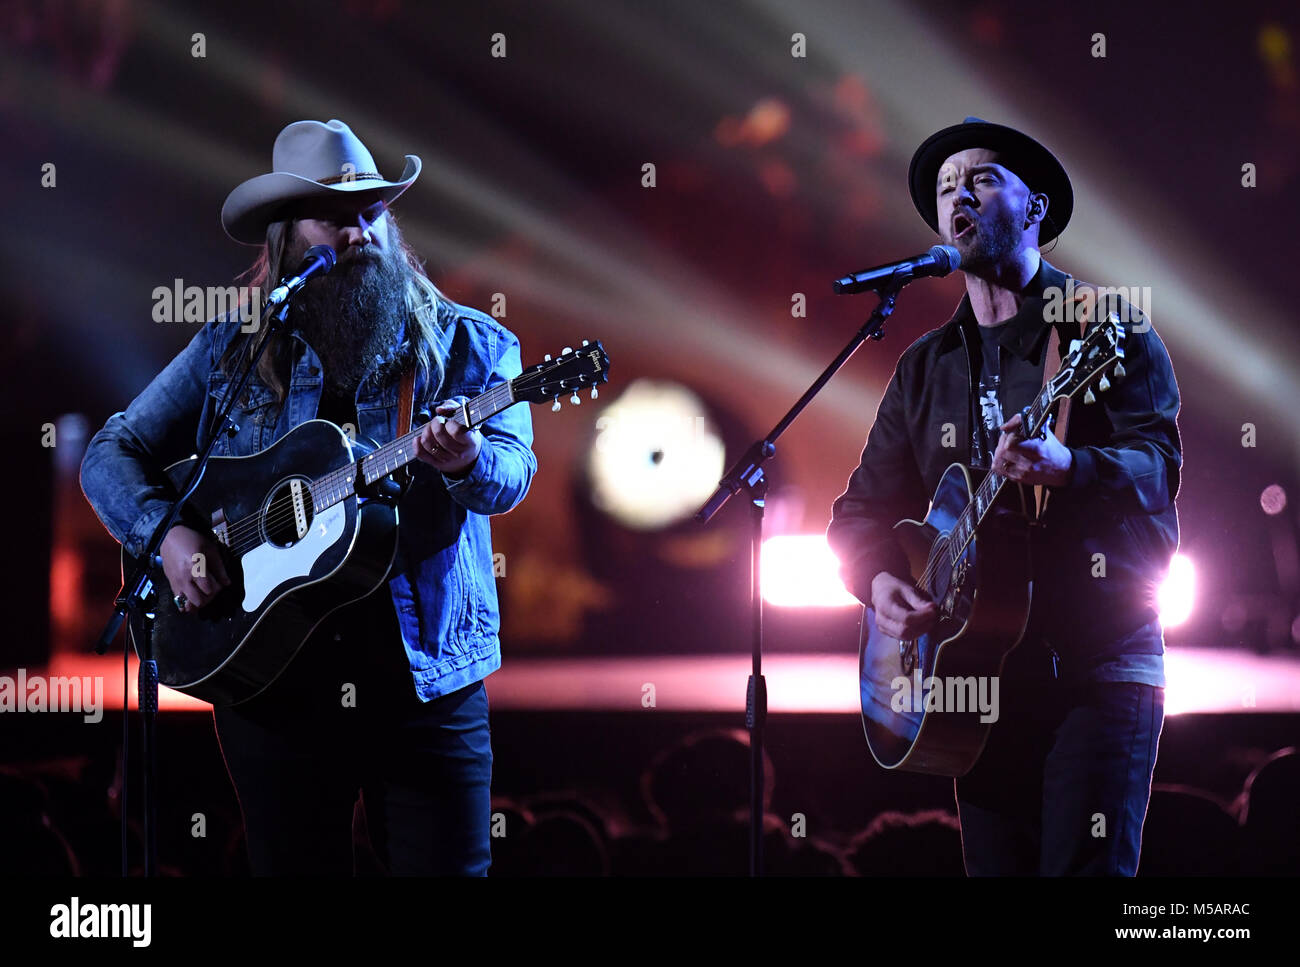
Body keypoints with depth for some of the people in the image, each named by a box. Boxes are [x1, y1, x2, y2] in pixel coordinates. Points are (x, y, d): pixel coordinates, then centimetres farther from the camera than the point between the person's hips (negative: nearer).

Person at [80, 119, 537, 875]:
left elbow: (514, 469, -10)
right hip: (271, 678, 1)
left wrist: (467, 463, -34)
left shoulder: (467, 345, 4)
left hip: (424, 675, -1)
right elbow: (112, 455, 10)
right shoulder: (230, 350, 8)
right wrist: (167, 533, -9)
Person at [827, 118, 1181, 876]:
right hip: (979, 667, 5)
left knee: (1084, 866, -15)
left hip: (1099, 664, -5)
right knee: (995, 864, 3)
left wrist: (1065, 466, -33)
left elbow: (1160, 463, -13)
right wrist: (879, 580, -4)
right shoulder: (924, 367, 16)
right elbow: (863, 510, 18)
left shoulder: (1108, 326, 1)